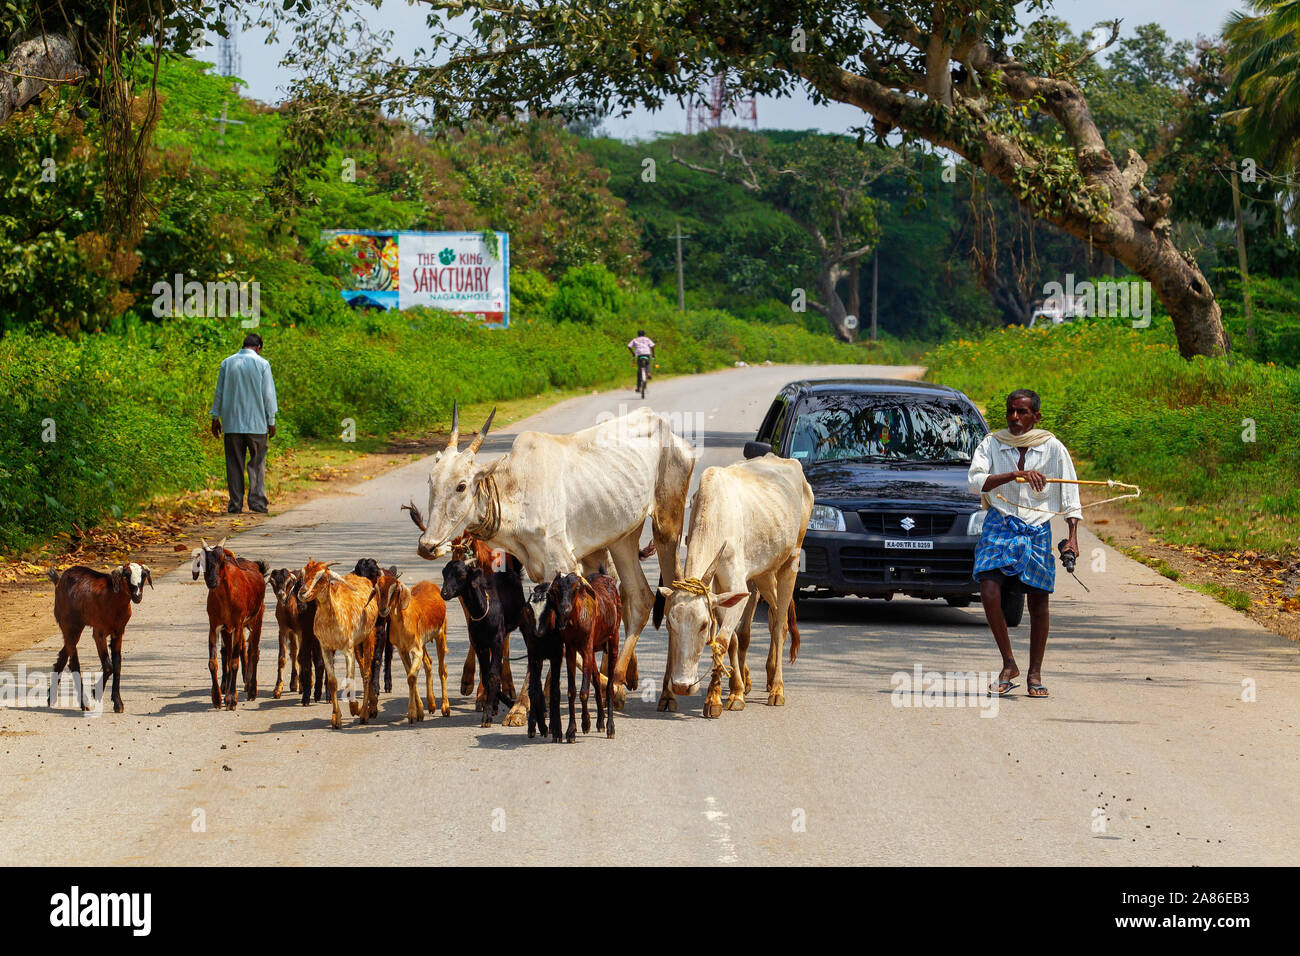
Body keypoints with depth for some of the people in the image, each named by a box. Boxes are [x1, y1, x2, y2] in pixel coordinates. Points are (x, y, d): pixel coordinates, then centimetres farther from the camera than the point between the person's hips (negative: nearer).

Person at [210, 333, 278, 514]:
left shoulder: (227, 363, 5)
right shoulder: (262, 364, -3)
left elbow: (219, 392, 8)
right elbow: (268, 395, -2)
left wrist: (216, 417, 15)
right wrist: (271, 421, 4)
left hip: (232, 423, 2)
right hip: (256, 424, -2)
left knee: (234, 464, 5)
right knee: (257, 463, 5)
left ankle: (235, 504, 2)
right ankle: (257, 501, -2)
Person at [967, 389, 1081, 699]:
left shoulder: (1052, 448, 3)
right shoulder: (991, 444, 2)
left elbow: (1070, 495, 6)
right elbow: (975, 480, -14)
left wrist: (1072, 537, -5)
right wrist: (1018, 474, -25)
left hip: (1037, 528, 0)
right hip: (999, 525, 0)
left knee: (1038, 602, 1)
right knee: (989, 590, -17)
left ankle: (1034, 674, 15)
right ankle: (1008, 665, -1)